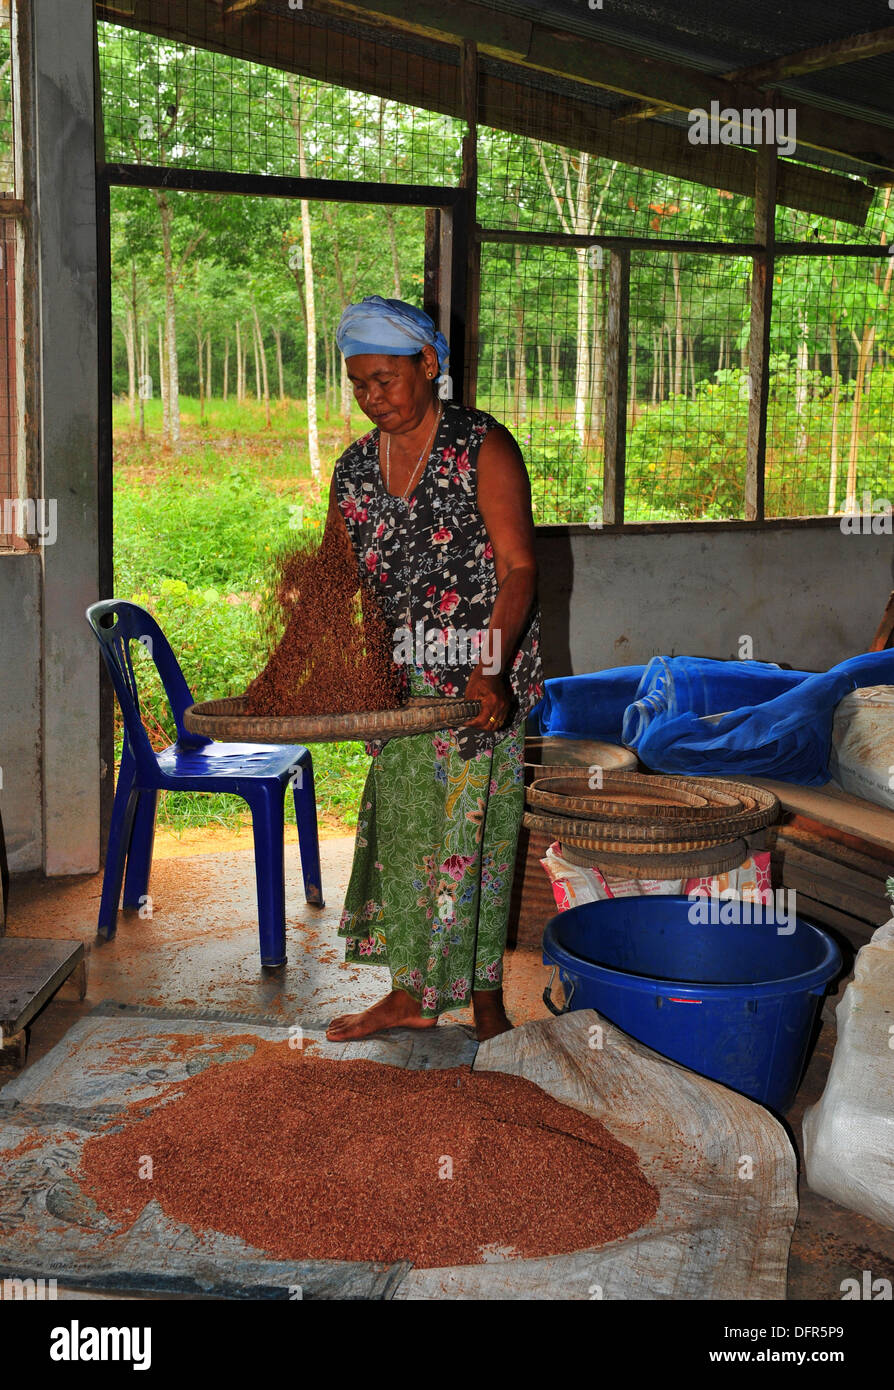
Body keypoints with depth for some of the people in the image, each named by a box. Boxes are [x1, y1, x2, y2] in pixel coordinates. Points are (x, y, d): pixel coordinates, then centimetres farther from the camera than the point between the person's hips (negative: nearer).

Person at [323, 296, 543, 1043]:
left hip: (478, 682, -6)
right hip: (399, 683, 6)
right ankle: (411, 992, 24)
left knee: (472, 832, -2)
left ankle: (487, 1006, 10)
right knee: (398, 826, 10)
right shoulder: (355, 467, 8)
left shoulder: (482, 447, -9)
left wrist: (490, 670, -28)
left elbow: (518, 569, -15)